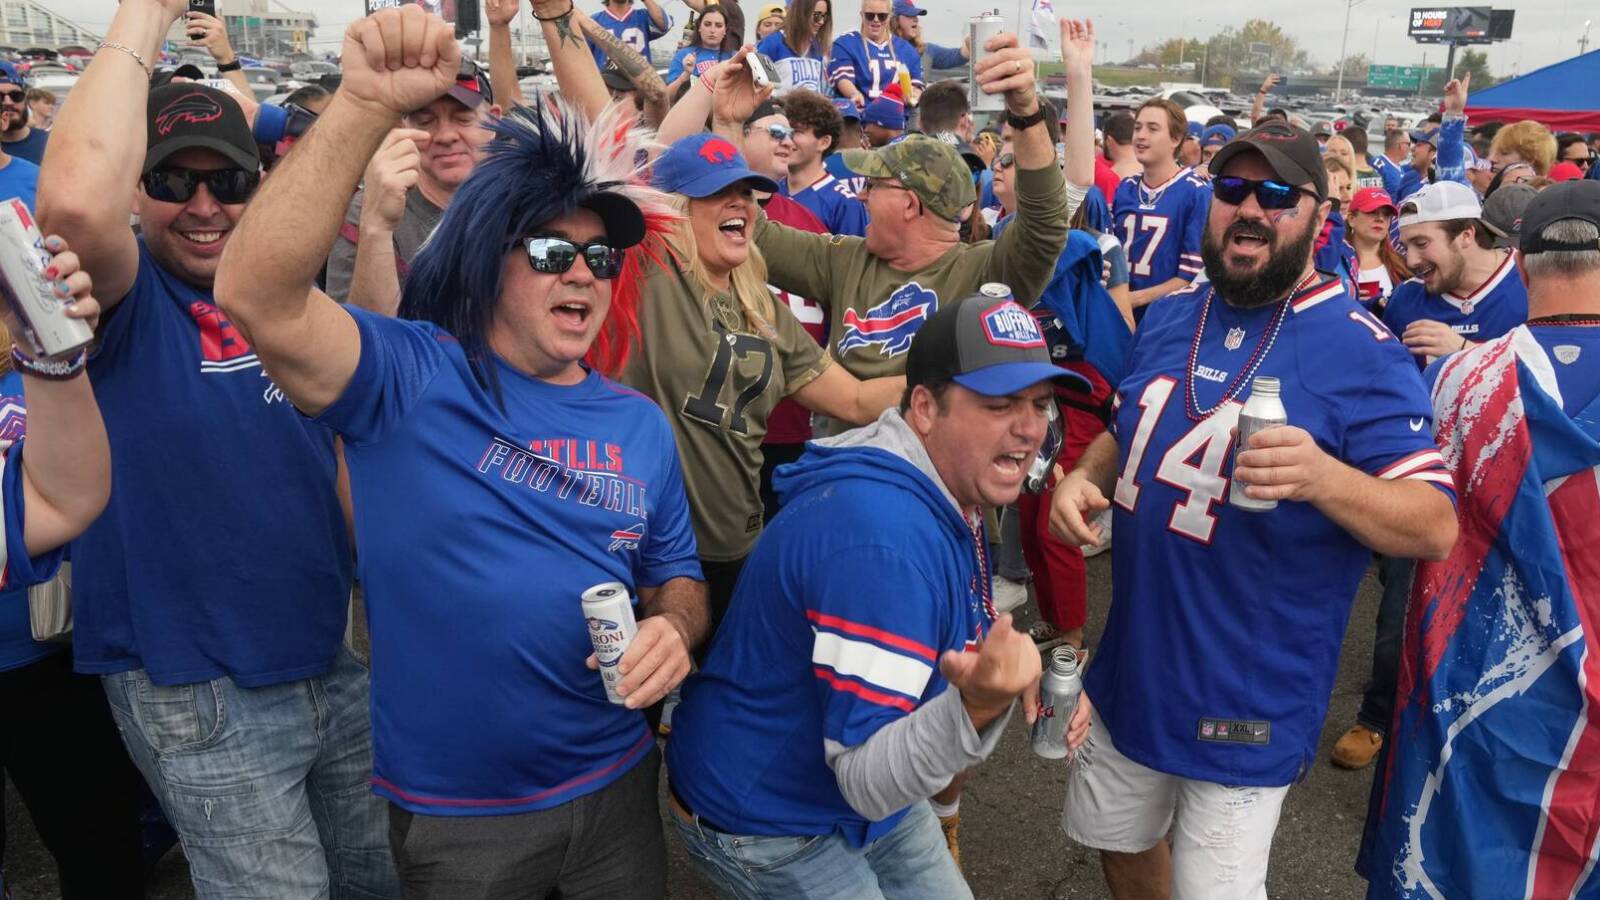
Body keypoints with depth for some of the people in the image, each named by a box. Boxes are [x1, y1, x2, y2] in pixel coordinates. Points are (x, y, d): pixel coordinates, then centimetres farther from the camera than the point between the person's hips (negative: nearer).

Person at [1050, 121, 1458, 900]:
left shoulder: (1362, 352, -16)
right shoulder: (1166, 319, 4)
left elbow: (1436, 528, -19)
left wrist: (1322, 477, -37)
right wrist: (1082, 475, -4)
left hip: (1249, 697, -6)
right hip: (1131, 664, 6)